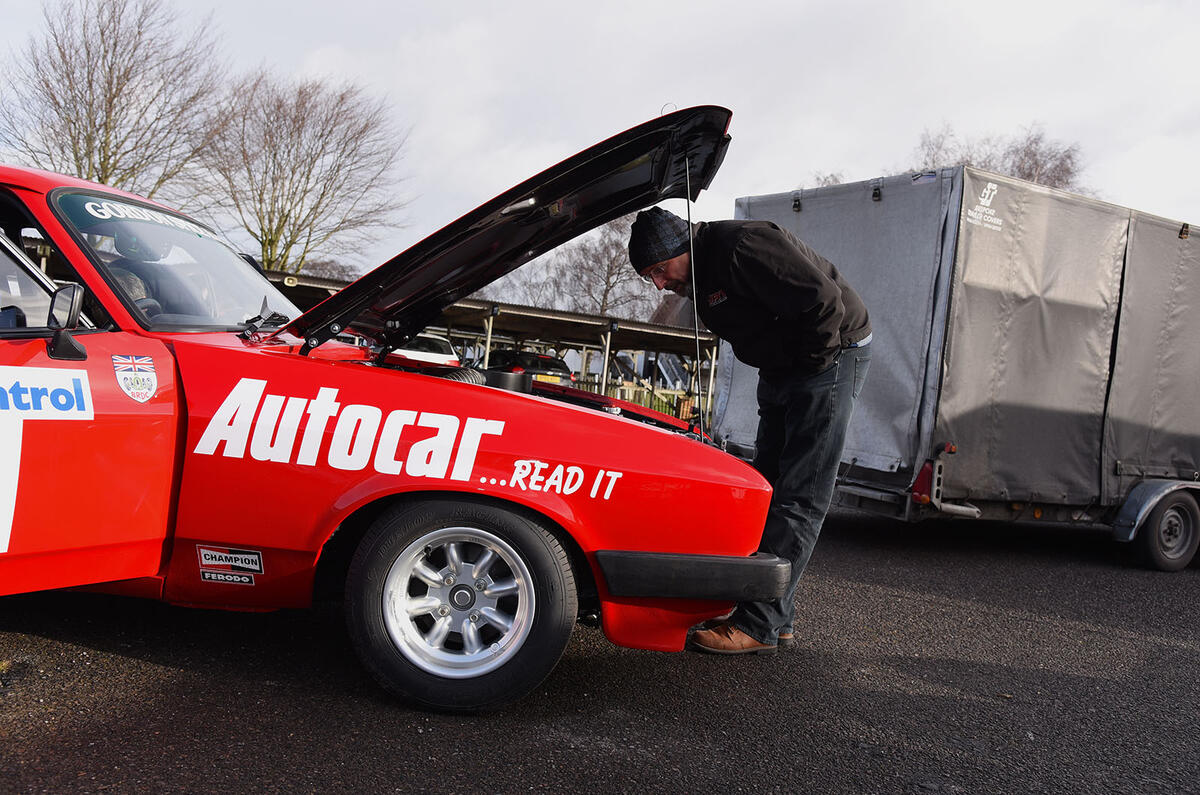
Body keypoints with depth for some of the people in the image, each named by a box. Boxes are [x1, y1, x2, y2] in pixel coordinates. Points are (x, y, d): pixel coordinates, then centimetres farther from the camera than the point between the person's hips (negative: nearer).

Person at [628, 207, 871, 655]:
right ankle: (777, 618, 13)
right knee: (768, 488, 7)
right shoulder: (699, 276, 6)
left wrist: (811, 362, -16)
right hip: (781, 372, 10)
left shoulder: (742, 247, -25)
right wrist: (780, 375, 7)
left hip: (832, 354, -10)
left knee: (799, 498, -11)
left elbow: (825, 302, -29)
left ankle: (758, 626, -11)